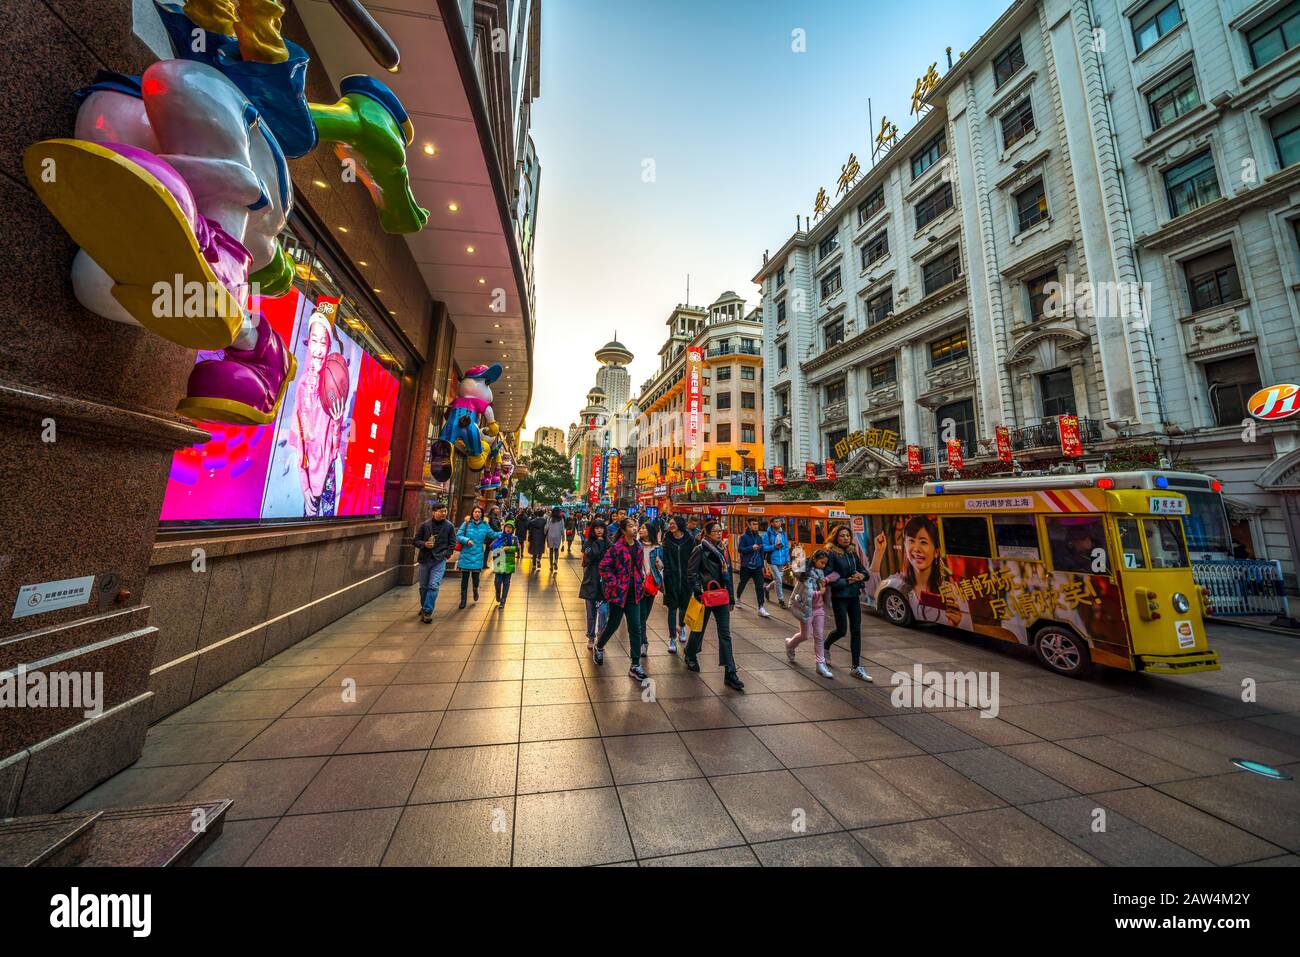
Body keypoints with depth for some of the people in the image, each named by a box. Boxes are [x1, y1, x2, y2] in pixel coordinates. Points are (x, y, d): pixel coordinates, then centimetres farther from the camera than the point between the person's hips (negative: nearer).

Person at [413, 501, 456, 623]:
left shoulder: (449, 526, 0)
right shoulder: (424, 525, -1)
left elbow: (452, 543, 6)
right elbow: (416, 541, 6)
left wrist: (446, 554, -5)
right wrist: (424, 544, -14)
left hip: (440, 560, -2)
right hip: (425, 559, 2)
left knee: (433, 586, -10)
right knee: (423, 586, 13)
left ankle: (427, 611, -4)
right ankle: (424, 607, 33)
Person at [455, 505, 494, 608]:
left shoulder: (485, 525, 3)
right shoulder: (466, 524, -2)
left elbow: (493, 535, 11)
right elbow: (458, 536, -2)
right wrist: (467, 540, -18)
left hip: (478, 556, 1)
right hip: (466, 555, -1)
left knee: (475, 576, 1)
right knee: (464, 578, 6)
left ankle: (475, 590, 36)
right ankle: (463, 600, 22)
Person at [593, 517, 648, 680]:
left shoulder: (639, 547, 5)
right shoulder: (616, 547, -15)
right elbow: (604, 566, -15)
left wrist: (640, 584, 7)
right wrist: (614, 584, -16)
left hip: (633, 594, 5)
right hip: (618, 593, -5)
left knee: (636, 629, 5)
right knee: (613, 625, 12)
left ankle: (635, 666, 15)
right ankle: (598, 647, 43)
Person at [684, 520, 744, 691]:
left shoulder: (722, 550, 9)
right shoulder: (700, 550, -9)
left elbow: (728, 575, 14)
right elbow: (692, 572, -10)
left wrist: (731, 597, 14)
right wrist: (699, 592, -15)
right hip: (705, 596, -5)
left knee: (725, 633, 1)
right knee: (699, 628, 13)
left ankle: (730, 673, 5)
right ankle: (690, 656, 41)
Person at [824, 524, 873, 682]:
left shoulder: (853, 553, 6)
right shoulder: (832, 554, -13)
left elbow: (864, 571, 14)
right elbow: (828, 579, -16)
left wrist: (861, 576, -8)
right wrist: (847, 581, -16)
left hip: (854, 596, 6)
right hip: (839, 597, -6)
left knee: (856, 631, 7)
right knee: (842, 630, 1)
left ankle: (857, 668, 16)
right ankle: (825, 647, 32)